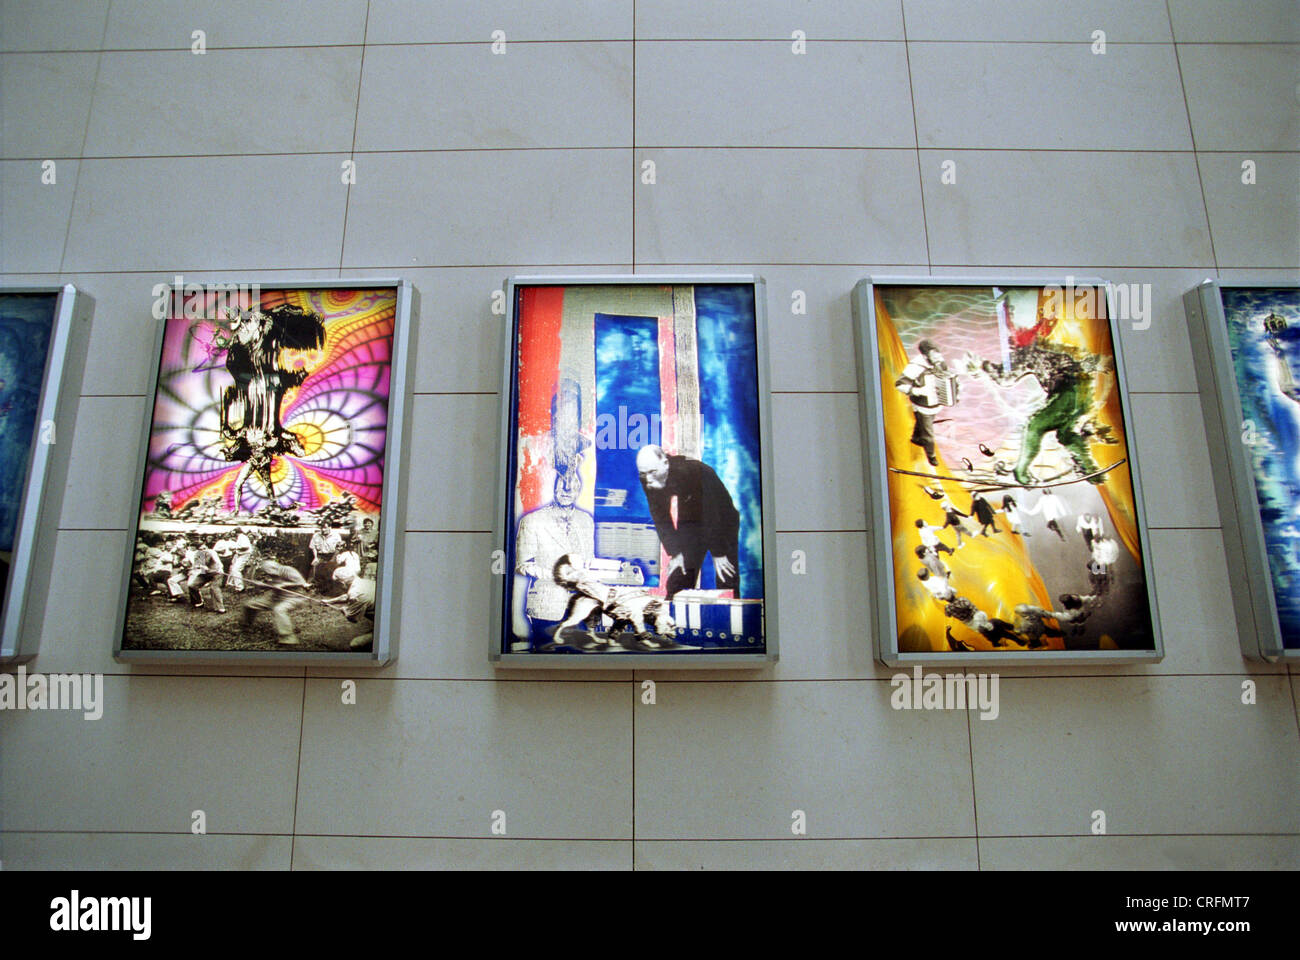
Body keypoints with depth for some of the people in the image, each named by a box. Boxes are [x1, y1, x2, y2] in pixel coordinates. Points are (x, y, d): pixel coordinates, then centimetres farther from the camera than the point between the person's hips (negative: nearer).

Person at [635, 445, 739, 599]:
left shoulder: (695, 470, -33)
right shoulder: (647, 479, -16)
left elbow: (712, 515, -29)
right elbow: (660, 517, -8)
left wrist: (718, 554, -26)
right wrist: (675, 553, -14)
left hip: (721, 520, -4)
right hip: (689, 521, 4)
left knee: (726, 582, -11)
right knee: (677, 581, -4)